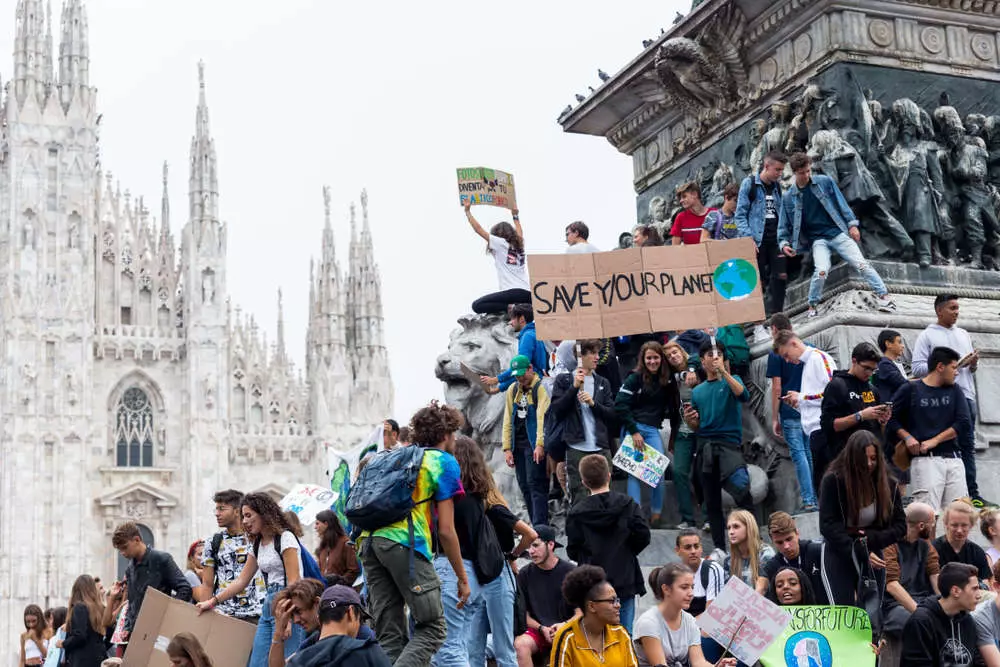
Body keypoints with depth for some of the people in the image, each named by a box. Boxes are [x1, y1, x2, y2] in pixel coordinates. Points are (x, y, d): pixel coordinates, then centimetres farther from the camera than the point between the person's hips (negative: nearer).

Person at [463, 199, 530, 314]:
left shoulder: (501, 244, 2)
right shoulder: (518, 245, 20)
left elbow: (479, 229, 5)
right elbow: (519, 234, 44)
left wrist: (467, 211, 14)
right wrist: (515, 216, 55)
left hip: (514, 292, -8)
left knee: (477, 305, -11)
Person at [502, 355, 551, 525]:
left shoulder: (541, 387, -6)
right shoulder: (513, 389, 14)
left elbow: (543, 417, -15)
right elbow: (508, 420, 13)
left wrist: (540, 445, -23)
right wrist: (507, 448, 7)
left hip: (534, 444, -7)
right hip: (518, 444, 7)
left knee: (535, 485, -11)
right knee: (524, 486, 6)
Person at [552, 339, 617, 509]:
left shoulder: (603, 383, 16)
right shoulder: (564, 380, 6)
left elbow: (611, 415, 10)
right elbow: (556, 411, -4)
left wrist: (593, 403, -7)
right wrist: (574, 387, -10)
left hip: (601, 448, 3)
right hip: (576, 448, -3)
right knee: (579, 499, -5)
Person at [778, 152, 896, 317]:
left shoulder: (825, 182, 2)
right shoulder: (789, 197, 2)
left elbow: (841, 203, 7)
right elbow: (784, 225, 10)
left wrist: (852, 224, 0)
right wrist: (784, 243, -4)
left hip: (838, 233, 1)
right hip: (818, 240, -1)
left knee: (861, 264, -10)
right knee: (821, 270, -25)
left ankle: (884, 297, -1)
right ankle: (812, 307, -5)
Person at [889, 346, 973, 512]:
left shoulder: (954, 391, 15)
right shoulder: (911, 390, 4)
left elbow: (964, 423, 4)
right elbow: (891, 418, 7)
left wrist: (935, 440, -6)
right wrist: (907, 437, -8)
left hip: (953, 459, 4)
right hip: (925, 459, -4)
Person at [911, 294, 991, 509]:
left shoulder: (964, 334, 19)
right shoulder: (927, 336, 0)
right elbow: (917, 368, -10)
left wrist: (974, 363, 0)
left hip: (965, 395, 5)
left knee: (968, 445, 4)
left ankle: (972, 493, 5)